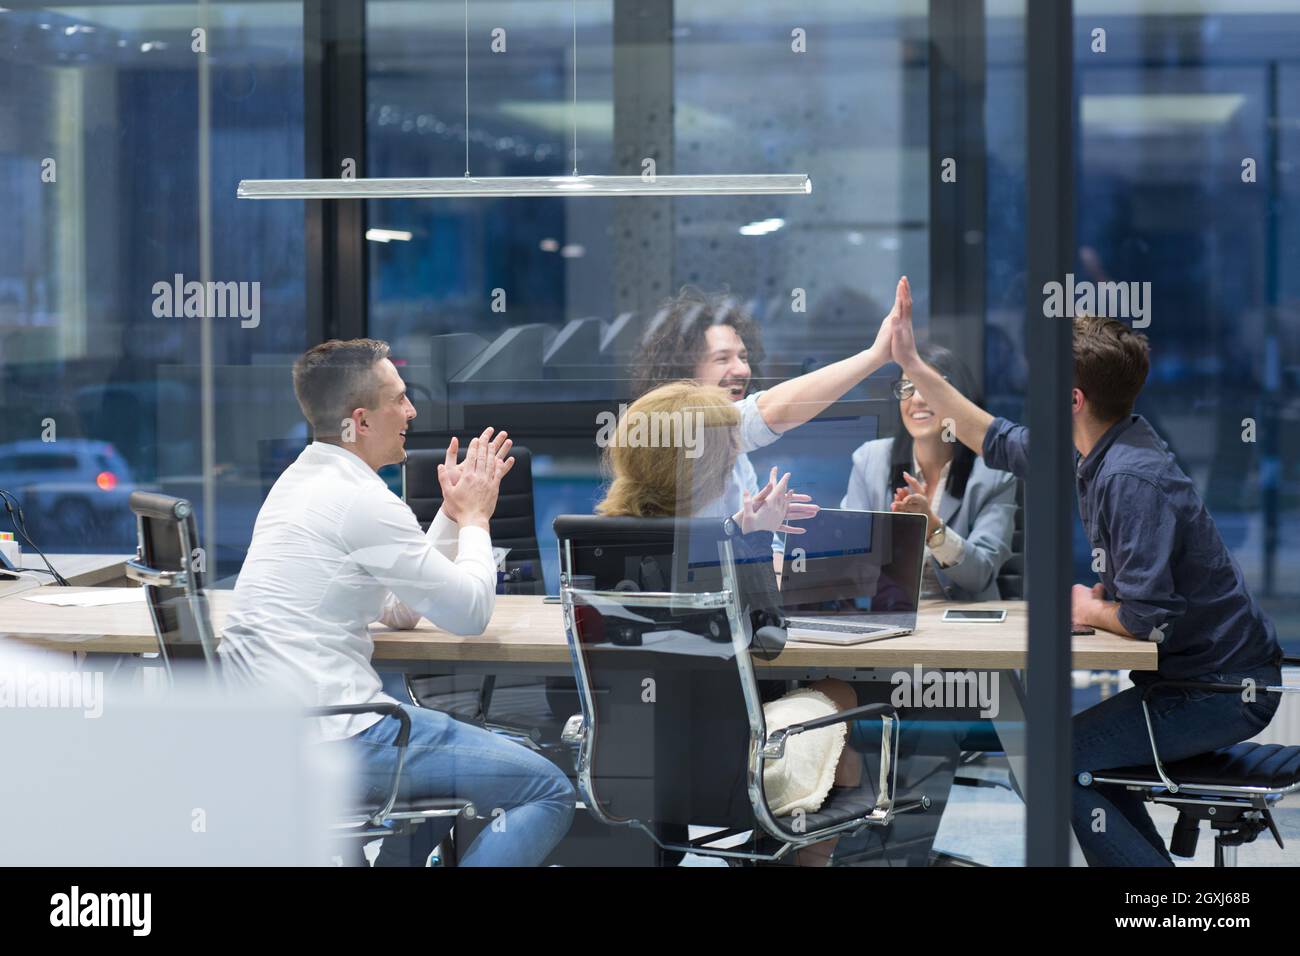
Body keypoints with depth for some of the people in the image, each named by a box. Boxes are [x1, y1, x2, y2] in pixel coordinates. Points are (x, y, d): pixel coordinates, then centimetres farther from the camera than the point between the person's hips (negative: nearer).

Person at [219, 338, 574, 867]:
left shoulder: (299, 482, 16)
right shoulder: (361, 501, -15)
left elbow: (401, 609, 22)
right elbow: (471, 611, -9)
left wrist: (454, 513, 19)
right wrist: (474, 518, 8)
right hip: (333, 740, -10)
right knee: (549, 791, -7)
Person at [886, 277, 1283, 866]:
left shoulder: (1132, 480, -26)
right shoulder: (1095, 454, 4)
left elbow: (1146, 617, -30)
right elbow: (996, 441, 20)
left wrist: (1088, 609, -9)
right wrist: (912, 366, 20)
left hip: (1226, 690, -10)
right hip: (1202, 676, 10)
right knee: (1086, 751, 22)